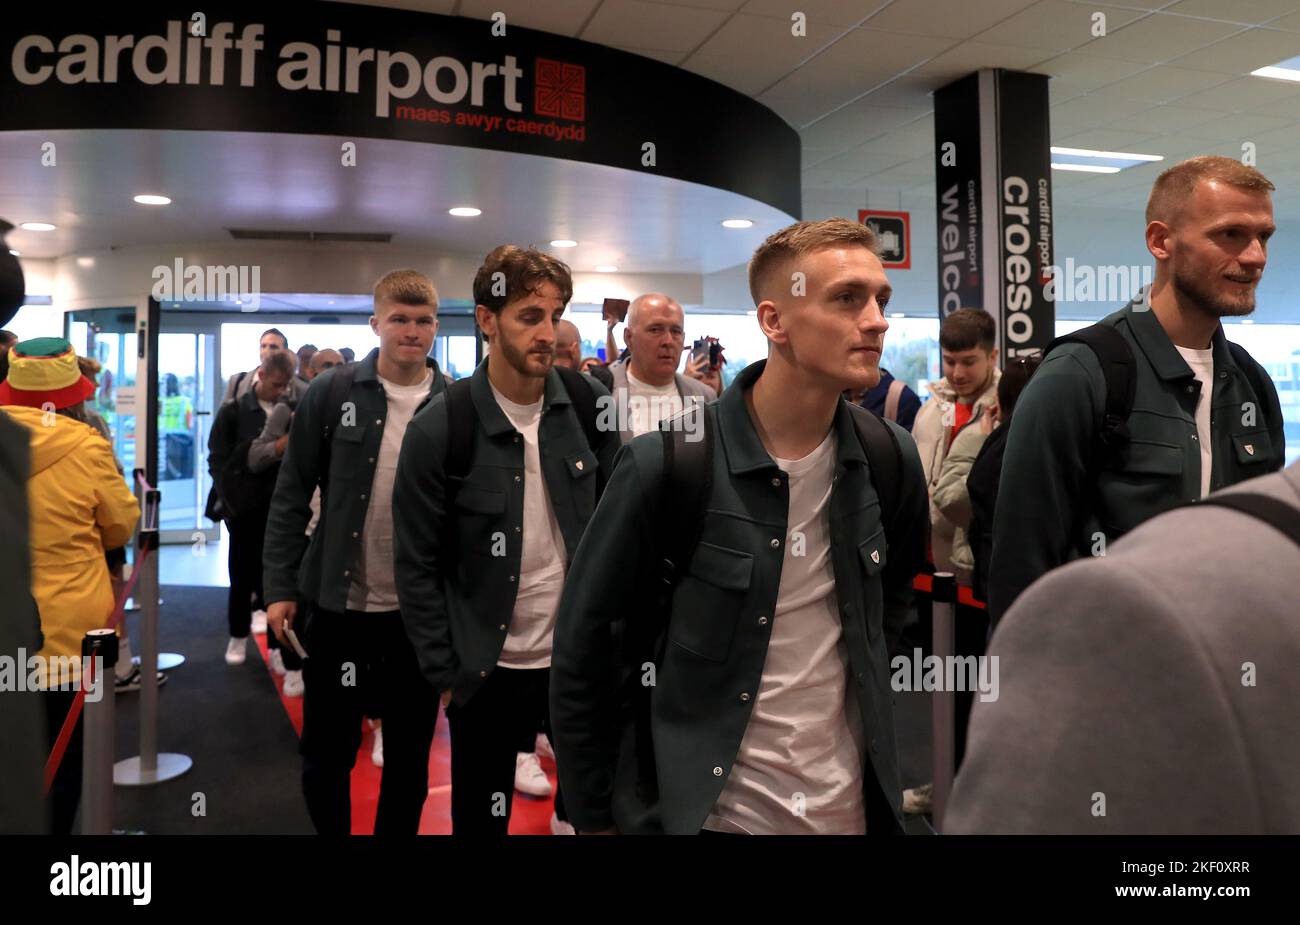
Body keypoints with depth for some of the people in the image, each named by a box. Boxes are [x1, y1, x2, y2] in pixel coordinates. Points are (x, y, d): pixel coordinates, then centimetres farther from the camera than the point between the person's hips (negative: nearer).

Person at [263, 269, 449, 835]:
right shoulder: (331, 393, -3)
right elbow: (291, 496, -1)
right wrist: (280, 587, -5)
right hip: (338, 603, 0)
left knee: (410, 756, 13)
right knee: (326, 752, 13)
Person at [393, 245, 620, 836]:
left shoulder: (589, 405, -4)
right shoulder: (440, 428, -13)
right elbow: (417, 567, -7)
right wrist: (445, 674, -6)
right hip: (487, 668, -2)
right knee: (481, 817, 14)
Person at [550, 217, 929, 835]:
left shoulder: (891, 460, -5)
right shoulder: (664, 465, -19)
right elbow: (581, 649, -11)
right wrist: (593, 815, -5)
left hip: (852, 807, 4)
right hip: (701, 810, -4)